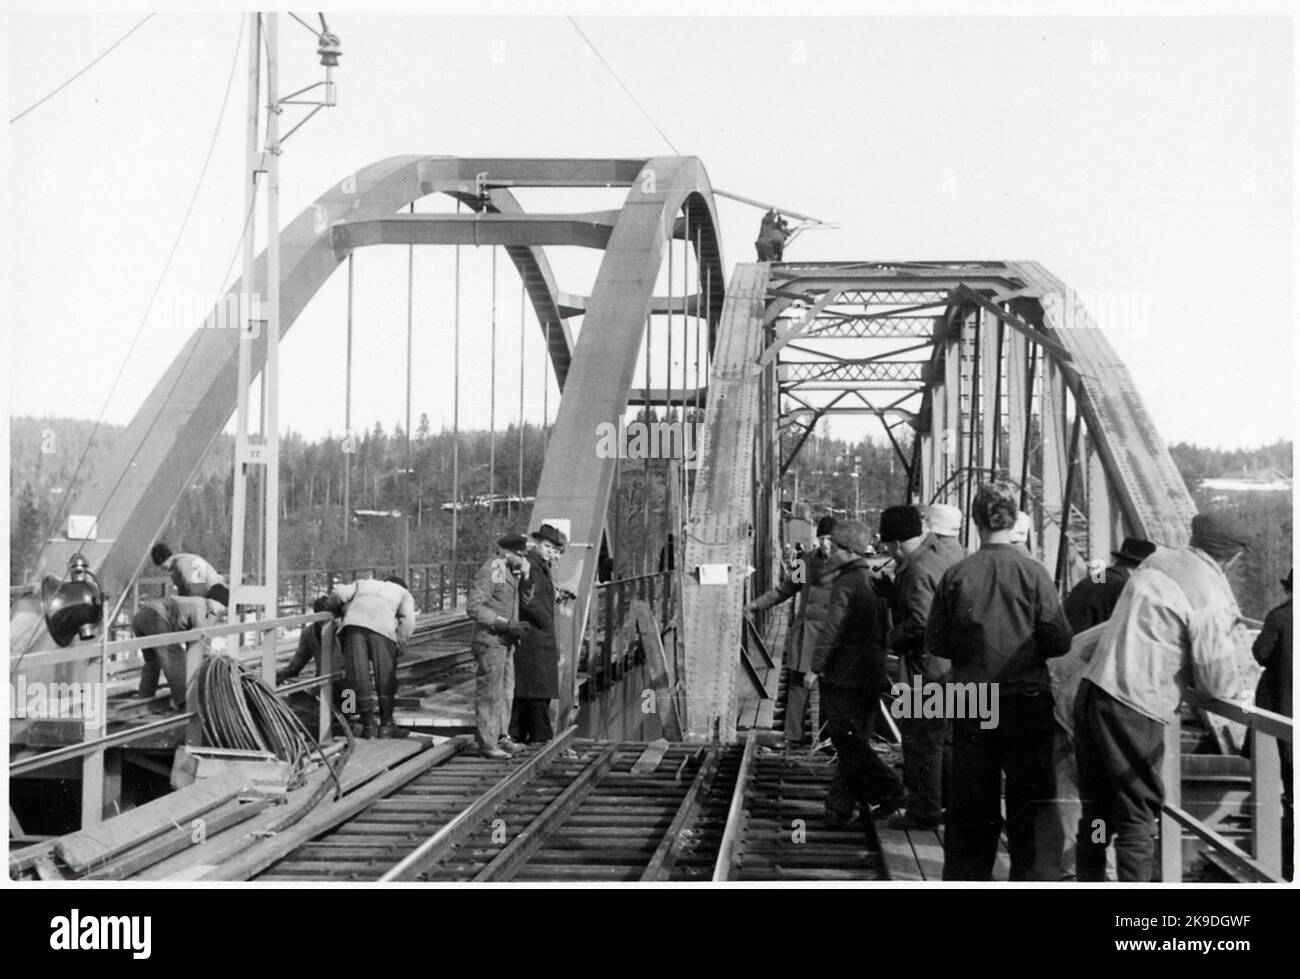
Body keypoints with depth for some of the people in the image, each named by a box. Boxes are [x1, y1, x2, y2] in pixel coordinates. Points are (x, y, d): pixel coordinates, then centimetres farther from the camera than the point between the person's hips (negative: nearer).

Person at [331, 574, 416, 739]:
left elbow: (338, 593, 19)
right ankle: (386, 725, 16)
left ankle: (368, 726, 11)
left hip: (354, 622, 2)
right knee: (385, 676, 11)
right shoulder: (404, 593, 33)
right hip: (382, 626, -2)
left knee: (358, 675, 6)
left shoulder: (363, 583, 39)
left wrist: (335, 609, 38)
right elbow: (408, 622, 11)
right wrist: (398, 645, 13)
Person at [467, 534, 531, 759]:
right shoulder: (489, 572, -16)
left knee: (506, 691, 16)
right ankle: (487, 743, 0)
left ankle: (501, 737, 26)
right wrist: (506, 624, -23)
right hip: (490, 641, -10)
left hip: (505, 641, 10)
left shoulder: (510, 572, 13)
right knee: (489, 693, -5)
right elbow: (474, 608, -22)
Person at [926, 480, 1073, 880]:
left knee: (971, 802, 10)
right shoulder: (1033, 573, -10)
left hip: (972, 703, 2)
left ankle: (965, 876, 16)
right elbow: (1060, 641, -9)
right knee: (1030, 801, 8)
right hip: (1028, 700, -2)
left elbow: (935, 644, -1)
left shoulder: (956, 575, -6)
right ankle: (1030, 873, 10)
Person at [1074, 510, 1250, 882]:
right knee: (1137, 815, 3)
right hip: (1135, 710, -7)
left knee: (1097, 807, 17)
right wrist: (1232, 686, 14)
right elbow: (1220, 684, -9)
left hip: (1092, 688, 7)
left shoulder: (1158, 560, 10)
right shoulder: (1209, 599, -12)